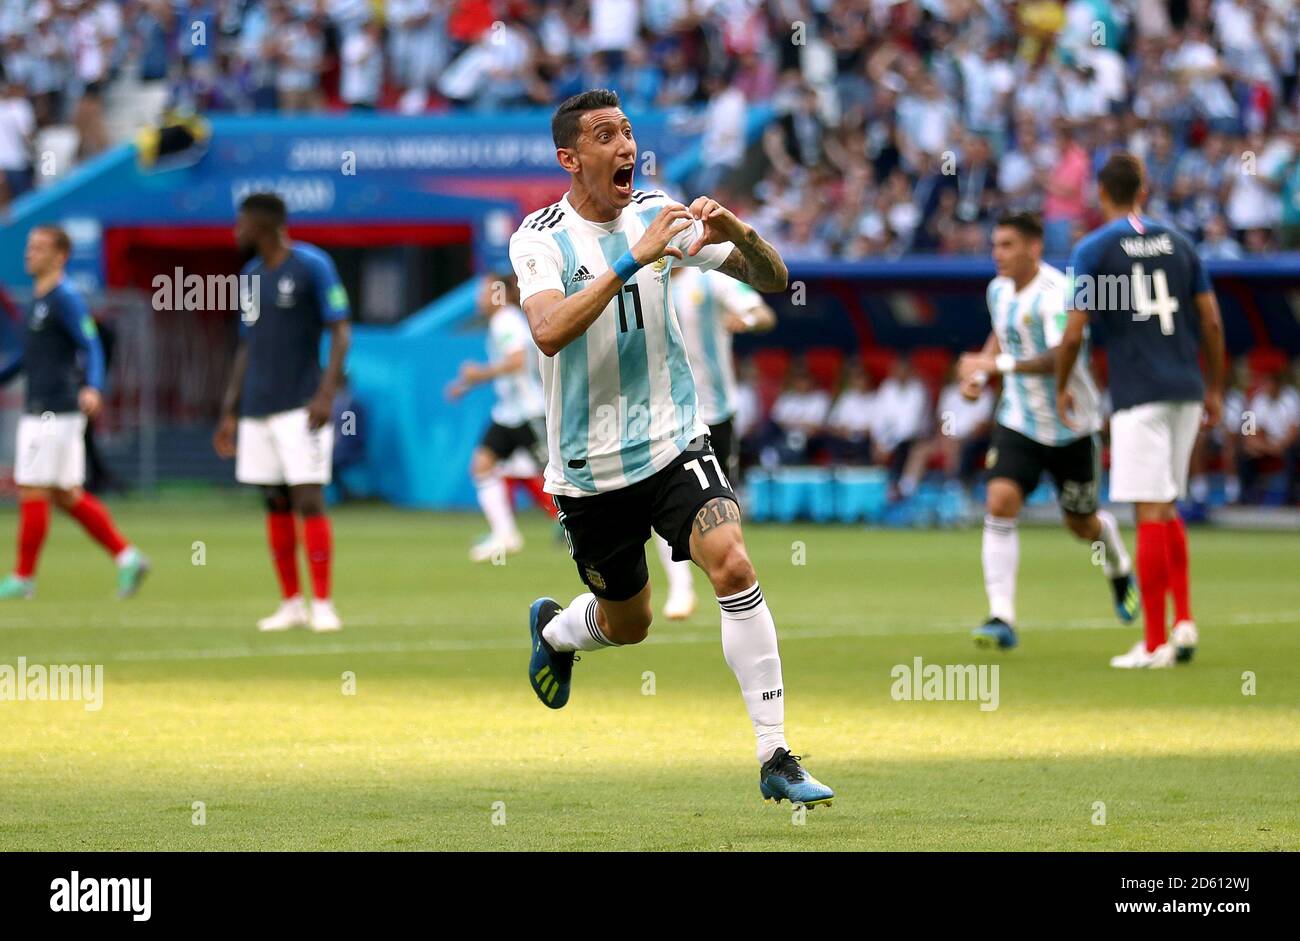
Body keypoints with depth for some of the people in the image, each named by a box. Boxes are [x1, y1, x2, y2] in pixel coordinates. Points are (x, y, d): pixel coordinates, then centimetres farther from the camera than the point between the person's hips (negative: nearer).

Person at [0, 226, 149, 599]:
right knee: (67, 496, 9)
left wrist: (93, 387, -36)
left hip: (55, 411, -9)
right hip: (41, 410, 9)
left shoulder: (66, 298, -12)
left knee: (33, 492, -5)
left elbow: (92, 347, -20)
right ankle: (126, 557, 10)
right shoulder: (38, 297, 17)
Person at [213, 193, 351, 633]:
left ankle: (322, 605, -8)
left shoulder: (312, 265, -5)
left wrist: (326, 393, -18)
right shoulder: (250, 275, 15)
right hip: (257, 410, 7)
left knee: (309, 500, -11)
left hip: (301, 409, -7)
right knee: (276, 504, 7)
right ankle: (291, 604, 12)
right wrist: (230, 412, 17)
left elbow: (341, 332, -8)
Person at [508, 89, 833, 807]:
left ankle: (775, 757, -18)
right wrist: (634, 258, -36)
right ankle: (553, 628, 51)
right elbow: (550, 332, -30)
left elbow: (772, 280, -1)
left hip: (673, 442, 2)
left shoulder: (659, 215, -1)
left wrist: (736, 233, -23)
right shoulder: (540, 237, -11)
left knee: (733, 565, -22)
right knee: (626, 624, 13)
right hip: (589, 469, -2)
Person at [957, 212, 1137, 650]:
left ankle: (1118, 566, 49)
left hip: (1071, 428, -5)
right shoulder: (999, 290, 1)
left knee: (1081, 522, 12)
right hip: (1019, 423, 5)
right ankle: (1001, 617, -18)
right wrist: (979, 372, 6)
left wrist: (999, 364, -42)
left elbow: (1061, 358, -37)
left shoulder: (1054, 294, -24)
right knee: (999, 503, -18)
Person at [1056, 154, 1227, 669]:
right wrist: (1214, 389, 20)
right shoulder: (1177, 242, 11)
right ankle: (1183, 621, 8)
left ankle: (1154, 643, -4)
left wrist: (1061, 387, 11)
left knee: (1151, 514, -5)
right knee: (1167, 509, 18)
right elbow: (1211, 321, 11)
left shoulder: (1093, 250, -2)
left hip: (1139, 394, -5)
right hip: (1186, 389, 5)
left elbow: (1074, 334, -5)